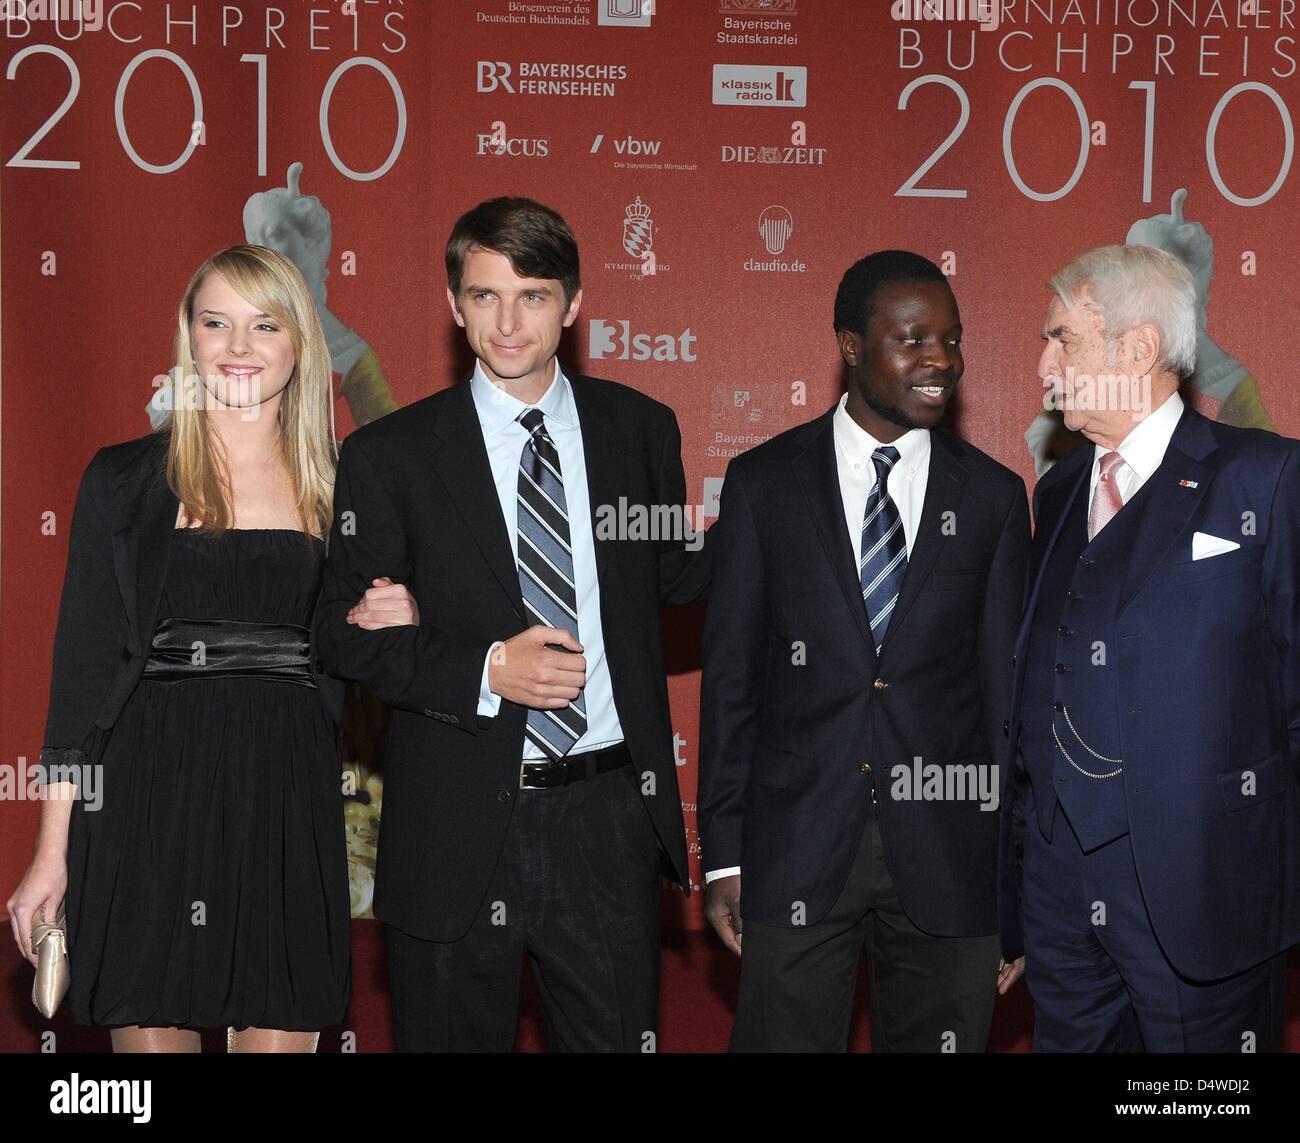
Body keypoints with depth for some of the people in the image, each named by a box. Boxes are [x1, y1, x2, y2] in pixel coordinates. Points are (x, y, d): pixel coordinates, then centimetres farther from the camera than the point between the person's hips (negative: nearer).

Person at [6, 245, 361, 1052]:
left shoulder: (335, 487, 9)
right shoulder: (126, 480, 3)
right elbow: (82, 662, 1)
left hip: (290, 802, 2)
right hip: (153, 797, -1)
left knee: (283, 1032, 1)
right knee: (152, 1030, 2)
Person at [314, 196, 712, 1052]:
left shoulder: (642, 429, 4)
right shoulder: (389, 456, -2)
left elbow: (678, 577, 8)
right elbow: (345, 635, -1)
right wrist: (483, 668, -21)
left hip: (610, 819, 2)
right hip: (457, 829, -1)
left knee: (617, 1035, 10)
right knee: (456, 1036, 12)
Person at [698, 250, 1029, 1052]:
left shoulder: (993, 496, 4)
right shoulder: (764, 482, 1)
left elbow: (1007, 686, 5)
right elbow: (730, 674, 2)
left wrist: (1018, 880, 3)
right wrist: (723, 854, -1)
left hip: (948, 856, 1)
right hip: (796, 847, -1)